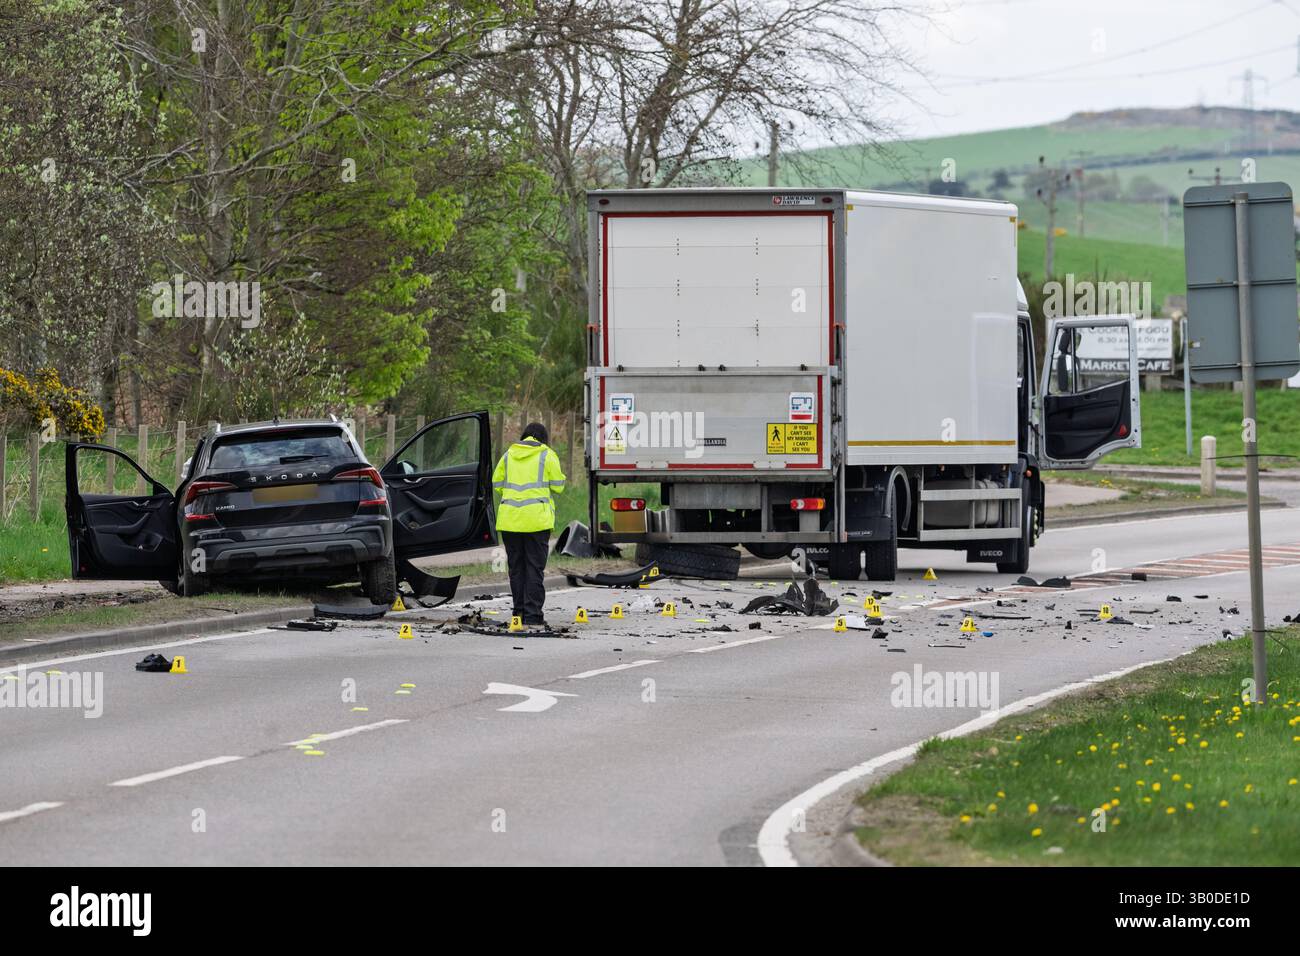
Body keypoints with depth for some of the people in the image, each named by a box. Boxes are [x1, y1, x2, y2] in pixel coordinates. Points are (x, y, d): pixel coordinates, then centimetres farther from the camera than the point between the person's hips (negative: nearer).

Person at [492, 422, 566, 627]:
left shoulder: (509, 454, 11)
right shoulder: (547, 455, 0)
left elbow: (497, 483, 12)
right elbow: (558, 486, 1)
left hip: (510, 518, 3)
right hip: (536, 519, -3)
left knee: (516, 567, 11)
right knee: (534, 568, -1)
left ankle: (519, 613, 12)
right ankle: (533, 616, -6)